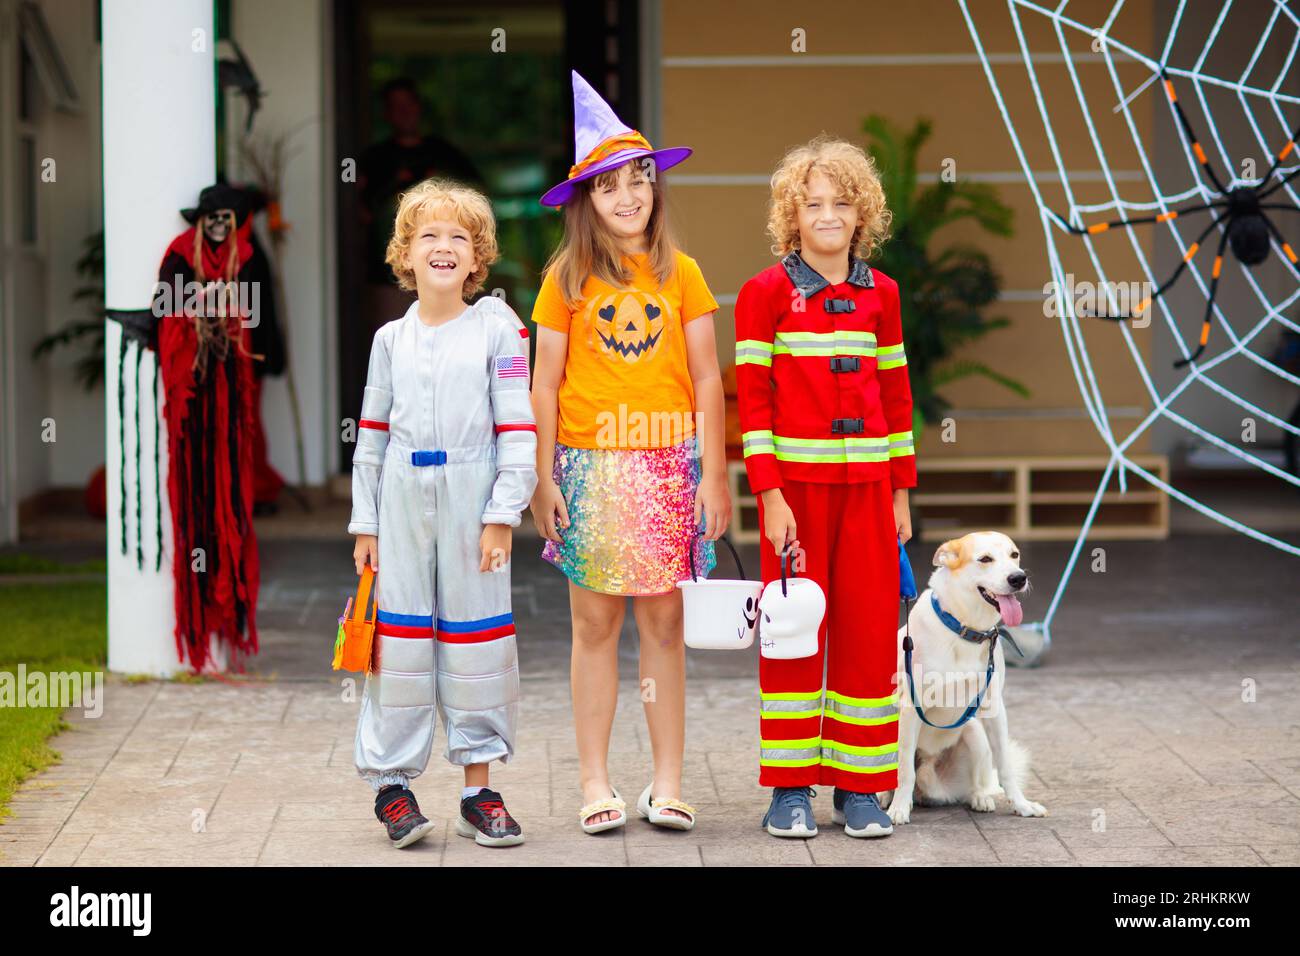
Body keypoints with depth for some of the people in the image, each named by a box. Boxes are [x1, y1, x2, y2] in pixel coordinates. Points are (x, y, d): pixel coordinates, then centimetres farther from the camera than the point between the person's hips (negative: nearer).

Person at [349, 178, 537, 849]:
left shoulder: (497, 329, 1)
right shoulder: (391, 340, 9)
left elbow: (516, 428, -2)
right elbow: (371, 437, 13)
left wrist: (503, 515, -9)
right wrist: (365, 525, 9)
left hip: (471, 504, -2)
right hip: (403, 504, 2)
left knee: (476, 637, 2)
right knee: (400, 636, 2)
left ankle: (478, 789, 10)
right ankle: (391, 782, 10)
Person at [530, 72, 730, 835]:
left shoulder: (681, 274, 4)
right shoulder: (567, 279, 2)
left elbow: (706, 380, 4)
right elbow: (546, 386, 3)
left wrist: (714, 475, 0)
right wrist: (543, 479, -2)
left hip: (669, 466, 1)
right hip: (590, 466, 0)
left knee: (664, 624, 4)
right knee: (596, 623, 4)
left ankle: (669, 782, 10)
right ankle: (596, 782, 11)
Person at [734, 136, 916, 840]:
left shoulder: (880, 294, 9)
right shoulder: (766, 293, -2)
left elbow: (894, 392, 13)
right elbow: (753, 397, -4)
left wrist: (901, 492, 10)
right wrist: (769, 495, -10)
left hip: (867, 484, 3)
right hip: (795, 482, -3)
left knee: (868, 629, 3)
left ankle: (859, 787, 10)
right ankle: (791, 788, 7)